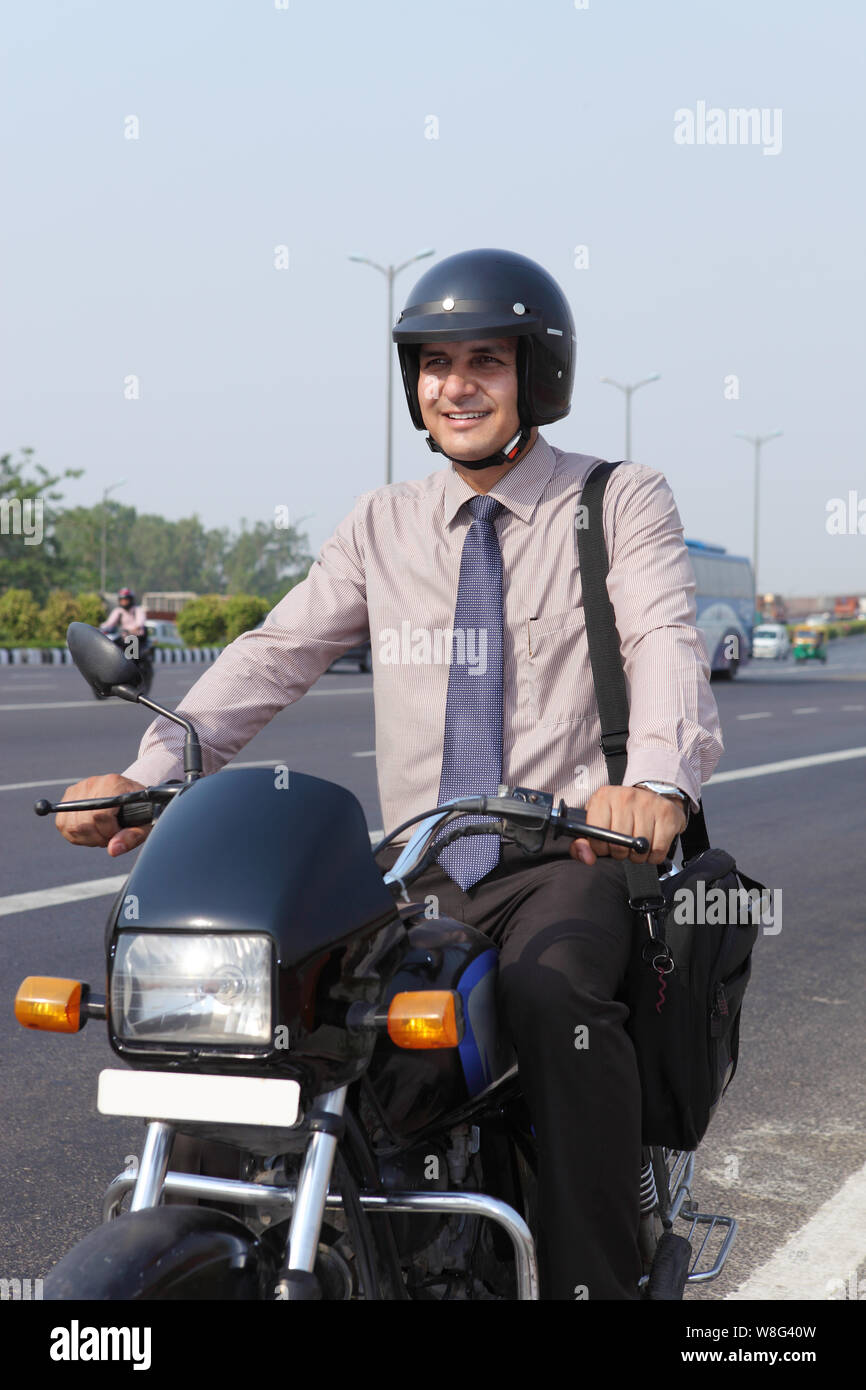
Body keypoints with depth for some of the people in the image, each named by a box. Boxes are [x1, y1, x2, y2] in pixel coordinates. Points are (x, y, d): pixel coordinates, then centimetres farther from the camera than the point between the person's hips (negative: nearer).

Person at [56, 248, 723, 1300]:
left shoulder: (621, 502, 3)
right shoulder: (383, 524, 15)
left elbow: (667, 643, -14)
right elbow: (276, 653, 6)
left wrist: (657, 778, -37)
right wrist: (153, 769, -12)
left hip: (569, 857, -4)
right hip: (416, 869, 4)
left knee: (554, 997, -35)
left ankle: (596, 1280, -23)